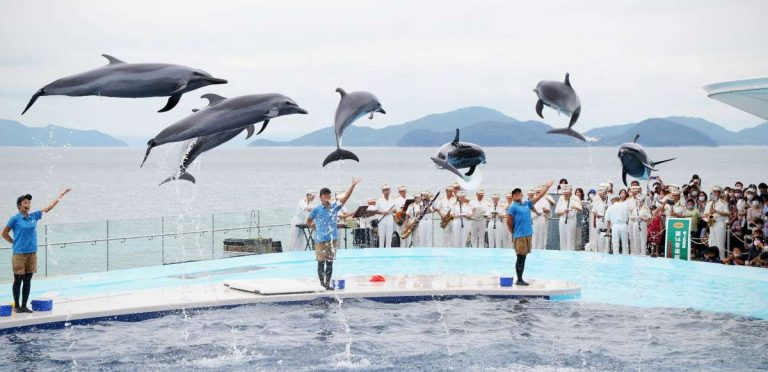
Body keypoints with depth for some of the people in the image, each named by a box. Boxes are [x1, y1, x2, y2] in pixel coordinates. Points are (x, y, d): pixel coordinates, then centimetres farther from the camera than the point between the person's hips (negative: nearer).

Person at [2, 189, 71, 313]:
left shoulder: (34, 216, 6)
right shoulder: (15, 219, -6)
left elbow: (48, 208, 12)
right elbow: (4, 233, 3)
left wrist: (61, 195, 13)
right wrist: (15, 242, 2)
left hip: (32, 253, 5)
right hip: (19, 254, -5)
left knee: (27, 281, 8)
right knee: (18, 281, 4)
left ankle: (24, 306, 15)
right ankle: (17, 305, 14)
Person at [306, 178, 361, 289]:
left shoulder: (335, 207, 4)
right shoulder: (317, 209, -3)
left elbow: (345, 197, -5)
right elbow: (308, 221, 7)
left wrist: (353, 185, -14)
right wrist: (316, 227, -1)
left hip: (333, 238, 3)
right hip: (321, 239, -3)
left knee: (330, 262, 8)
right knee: (321, 262, 2)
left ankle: (328, 283, 14)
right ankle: (322, 283, 10)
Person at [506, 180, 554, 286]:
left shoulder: (527, 204, 14)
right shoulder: (513, 207, -4)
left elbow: (538, 196, 19)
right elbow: (509, 223, -5)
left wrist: (547, 187, 18)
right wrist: (514, 233, 2)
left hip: (528, 234, 6)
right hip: (519, 236, -6)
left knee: (524, 257, 9)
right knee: (520, 257, -5)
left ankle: (521, 279, 14)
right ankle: (519, 280, 0)